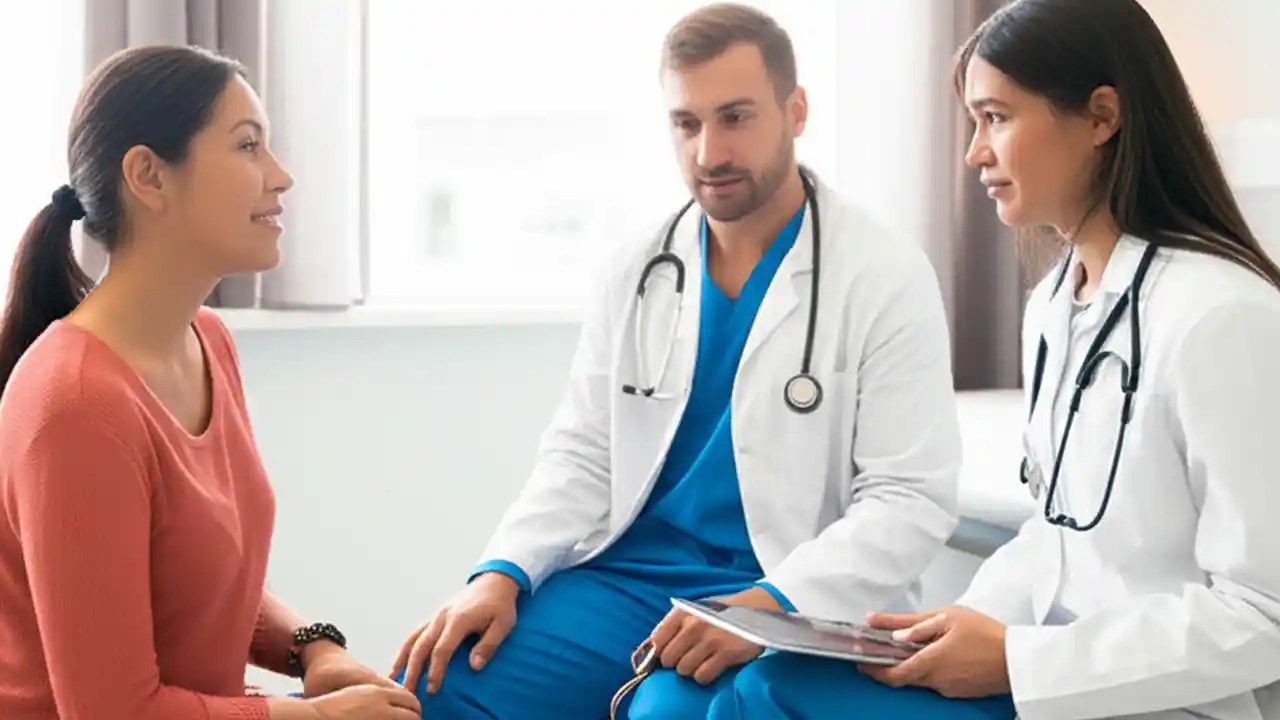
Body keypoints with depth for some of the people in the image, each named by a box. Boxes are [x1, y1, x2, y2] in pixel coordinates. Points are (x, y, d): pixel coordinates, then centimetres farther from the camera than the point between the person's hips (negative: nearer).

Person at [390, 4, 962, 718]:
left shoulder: (888, 279, -5)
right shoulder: (639, 270, 9)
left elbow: (911, 500, -10)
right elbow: (582, 454, 11)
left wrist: (766, 606, -24)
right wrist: (502, 574, -7)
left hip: (796, 605, -4)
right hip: (625, 575, 5)